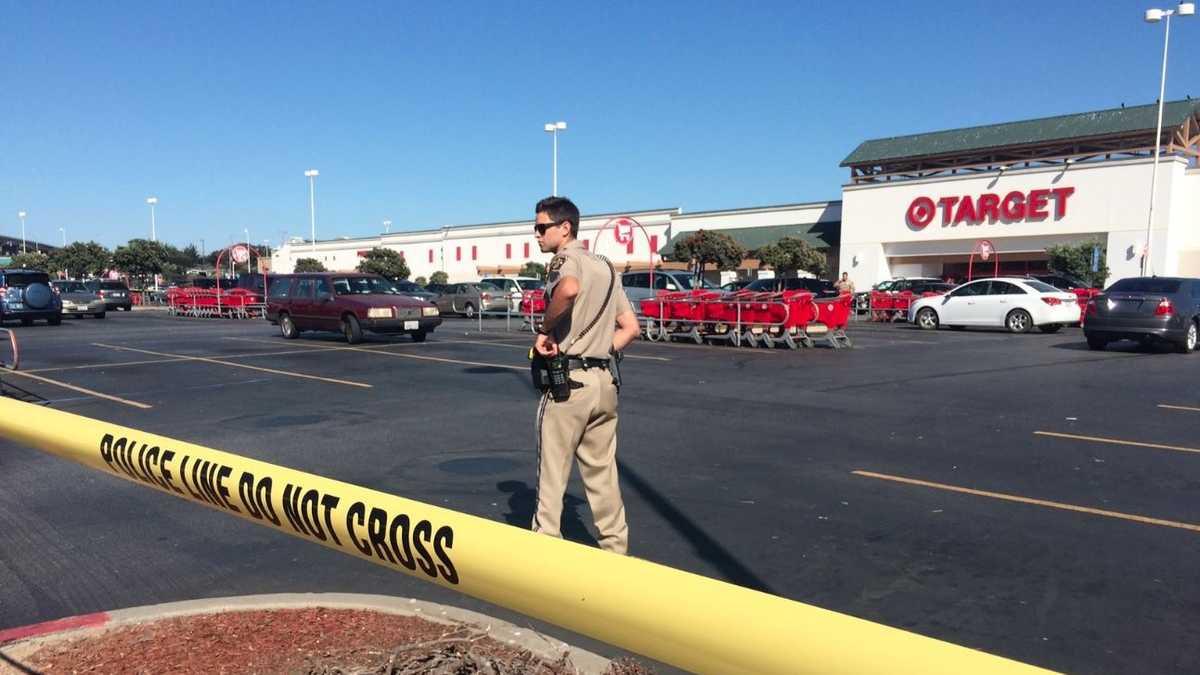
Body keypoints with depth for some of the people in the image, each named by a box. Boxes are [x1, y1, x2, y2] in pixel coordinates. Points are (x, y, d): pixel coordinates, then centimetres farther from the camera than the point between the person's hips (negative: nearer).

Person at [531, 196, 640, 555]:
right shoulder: (606, 267, 18)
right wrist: (600, 354, 12)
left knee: (552, 473, 3)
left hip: (568, 380, -8)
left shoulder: (566, 259, -7)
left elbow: (569, 289, -33)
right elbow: (630, 327, 17)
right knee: (602, 471, 16)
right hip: (605, 380, 8)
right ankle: (615, 548, 23)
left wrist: (544, 330, -20)